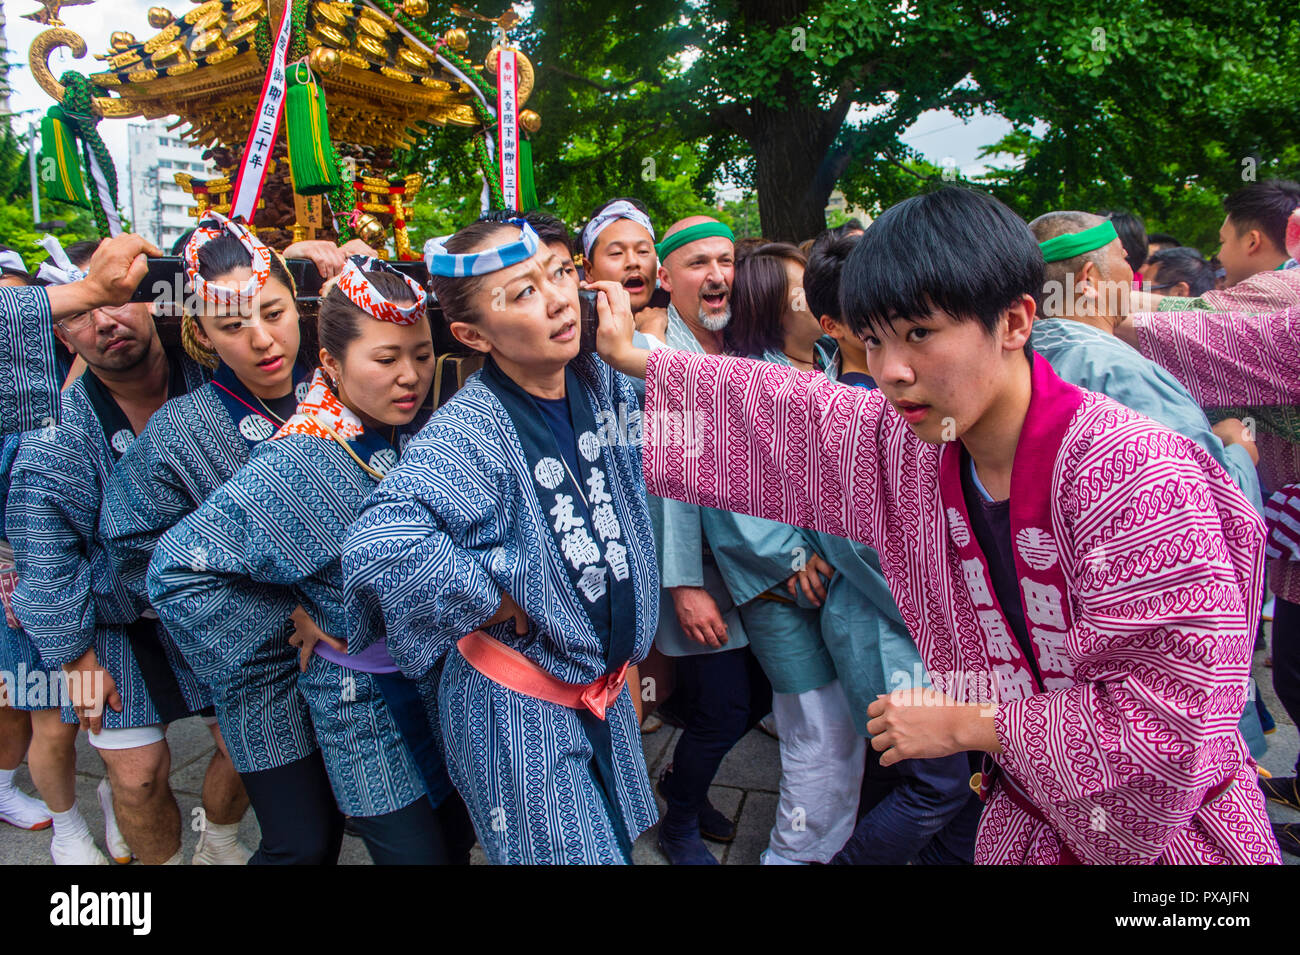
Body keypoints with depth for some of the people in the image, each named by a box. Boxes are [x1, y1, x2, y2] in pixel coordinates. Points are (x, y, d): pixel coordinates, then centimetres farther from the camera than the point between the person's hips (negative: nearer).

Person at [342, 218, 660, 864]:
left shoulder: (601, 383, -4)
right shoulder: (468, 433, -26)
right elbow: (377, 544, -40)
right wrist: (496, 598, -27)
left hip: (606, 689, 7)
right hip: (519, 709, -7)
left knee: (616, 841, 25)